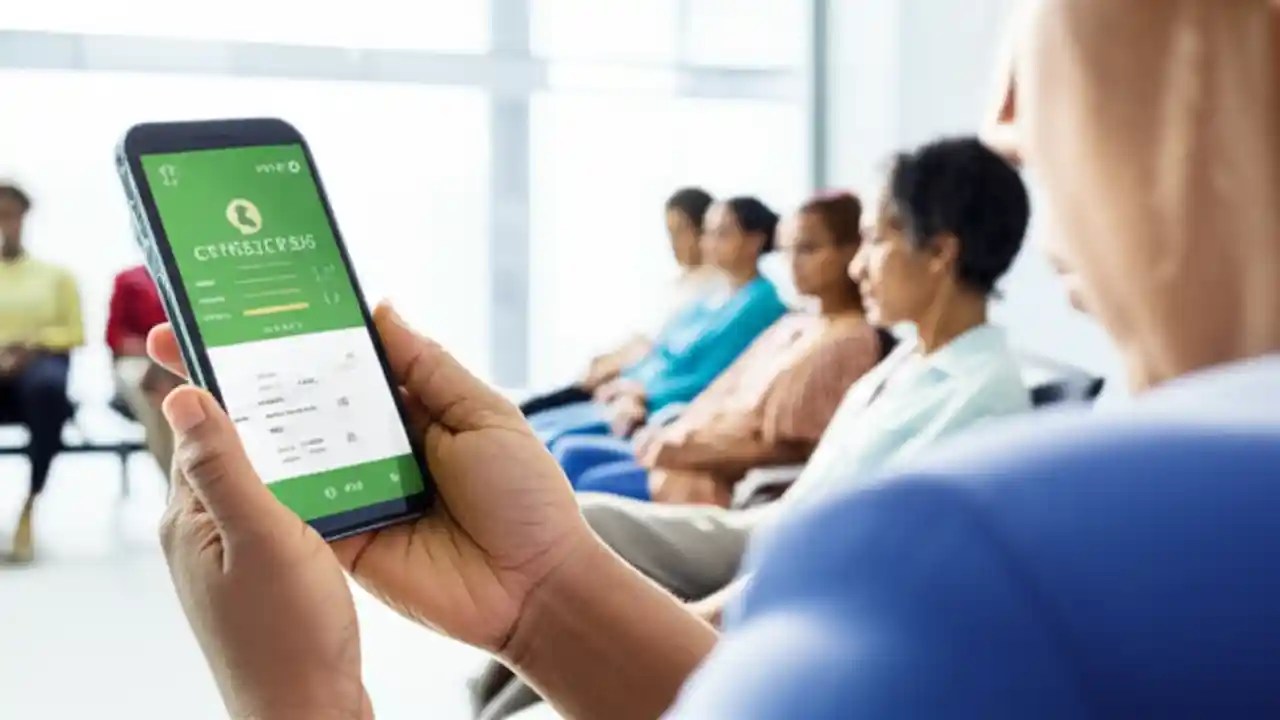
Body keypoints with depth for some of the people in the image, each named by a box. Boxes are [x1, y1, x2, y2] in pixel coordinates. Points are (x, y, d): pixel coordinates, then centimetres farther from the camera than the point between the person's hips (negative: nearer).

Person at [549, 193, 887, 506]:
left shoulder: (851, 341, -11)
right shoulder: (793, 325, 19)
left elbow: (791, 449, -16)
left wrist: (688, 451, -18)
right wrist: (673, 438, 1)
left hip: (736, 480, -10)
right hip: (700, 452, 10)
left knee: (595, 487, -20)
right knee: (571, 454, 3)